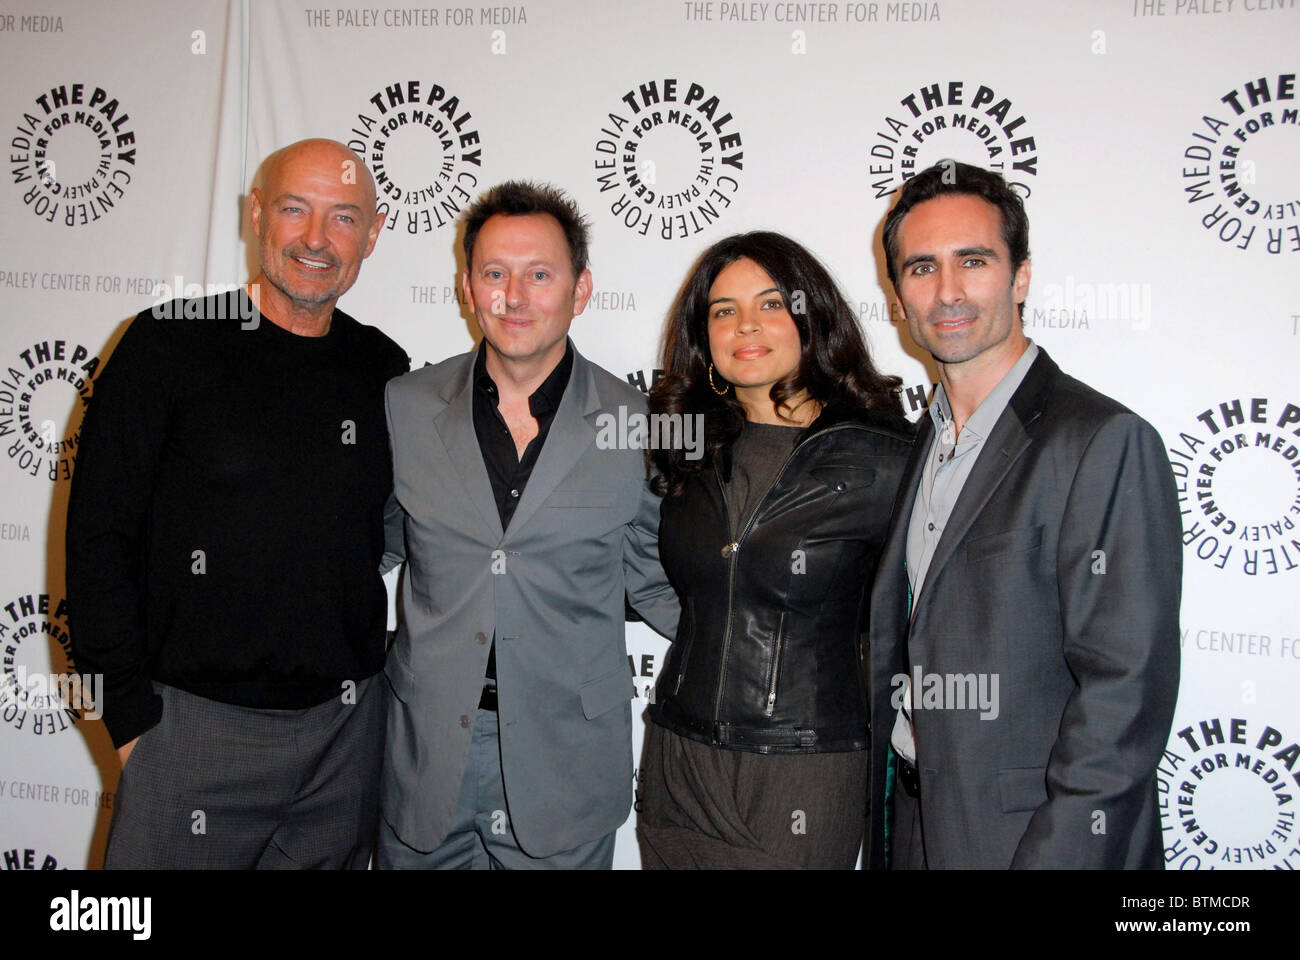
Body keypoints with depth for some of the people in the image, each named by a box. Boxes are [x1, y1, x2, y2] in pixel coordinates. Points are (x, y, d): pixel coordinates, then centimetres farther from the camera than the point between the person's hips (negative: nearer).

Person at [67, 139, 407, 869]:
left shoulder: (384, 369, 4)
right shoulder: (171, 344, -5)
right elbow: (98, 534, -5)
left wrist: (368, 677, 6)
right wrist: (131, 710, -7)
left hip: (346, 726, 3)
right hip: (196, 720, -3)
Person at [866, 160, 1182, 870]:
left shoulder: (1105, 443, -17)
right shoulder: (924, 443, 7)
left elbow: (1126, 691, -21)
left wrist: (1051, 854, -22)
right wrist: (883, 814, 7)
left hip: (1025, 835, -6)